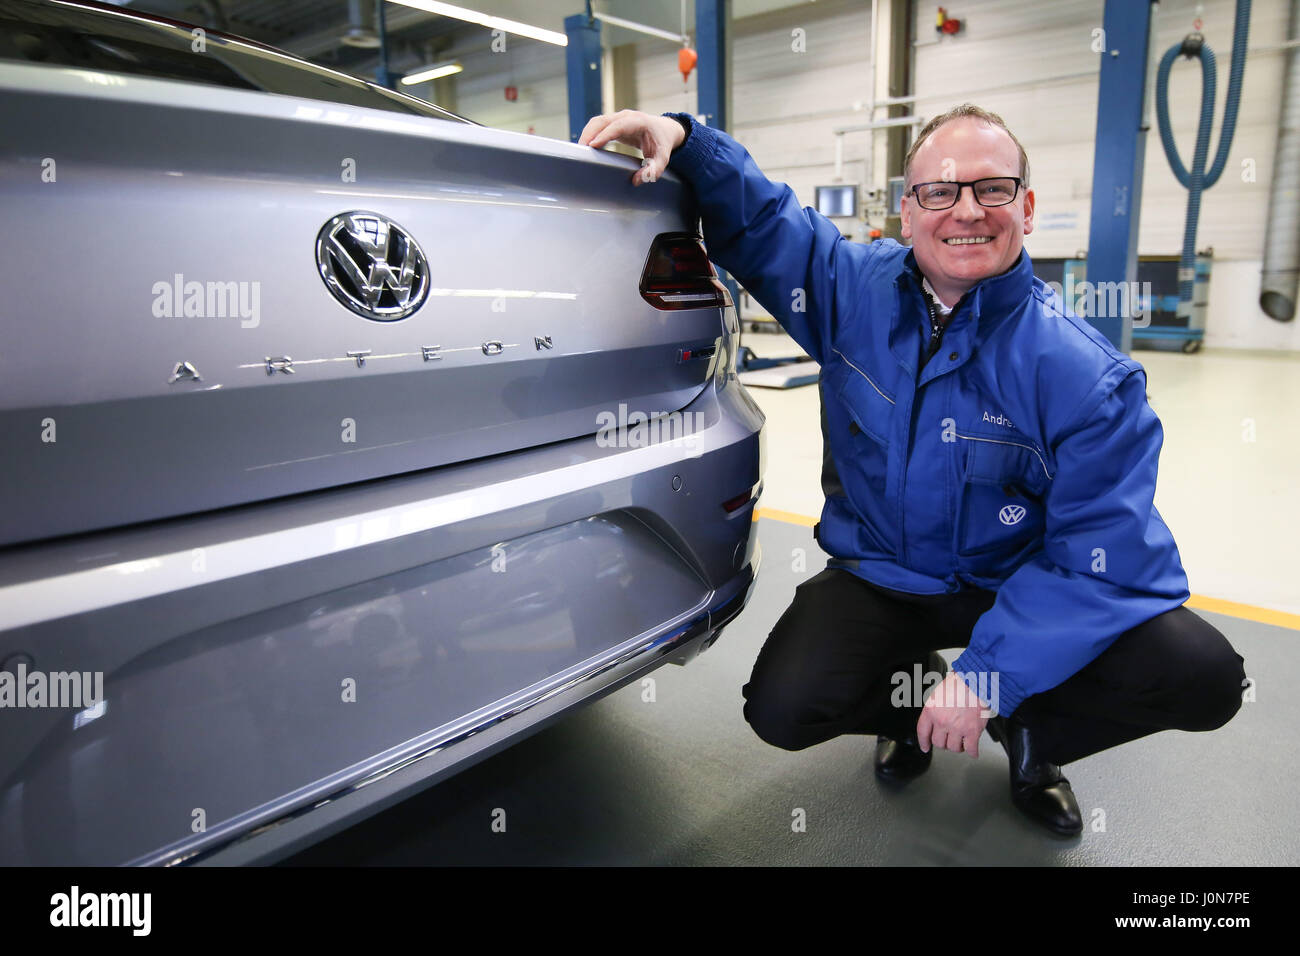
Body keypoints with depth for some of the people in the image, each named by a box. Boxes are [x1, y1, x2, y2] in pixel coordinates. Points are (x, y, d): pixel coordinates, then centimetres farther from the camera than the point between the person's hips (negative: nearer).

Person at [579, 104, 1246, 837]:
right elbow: (755, 214, 4)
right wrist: (681, 138, -16)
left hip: (1017, 588, -1)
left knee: (1204, 677, -22)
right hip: (878, 577, 2)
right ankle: (911, 696, 14)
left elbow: (1105, 555, -18)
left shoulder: (1087, 375, -16)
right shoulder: (854, 289, -6)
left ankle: (1030, 729, 11)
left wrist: (985, 675, -24)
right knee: (782, 710, -22)